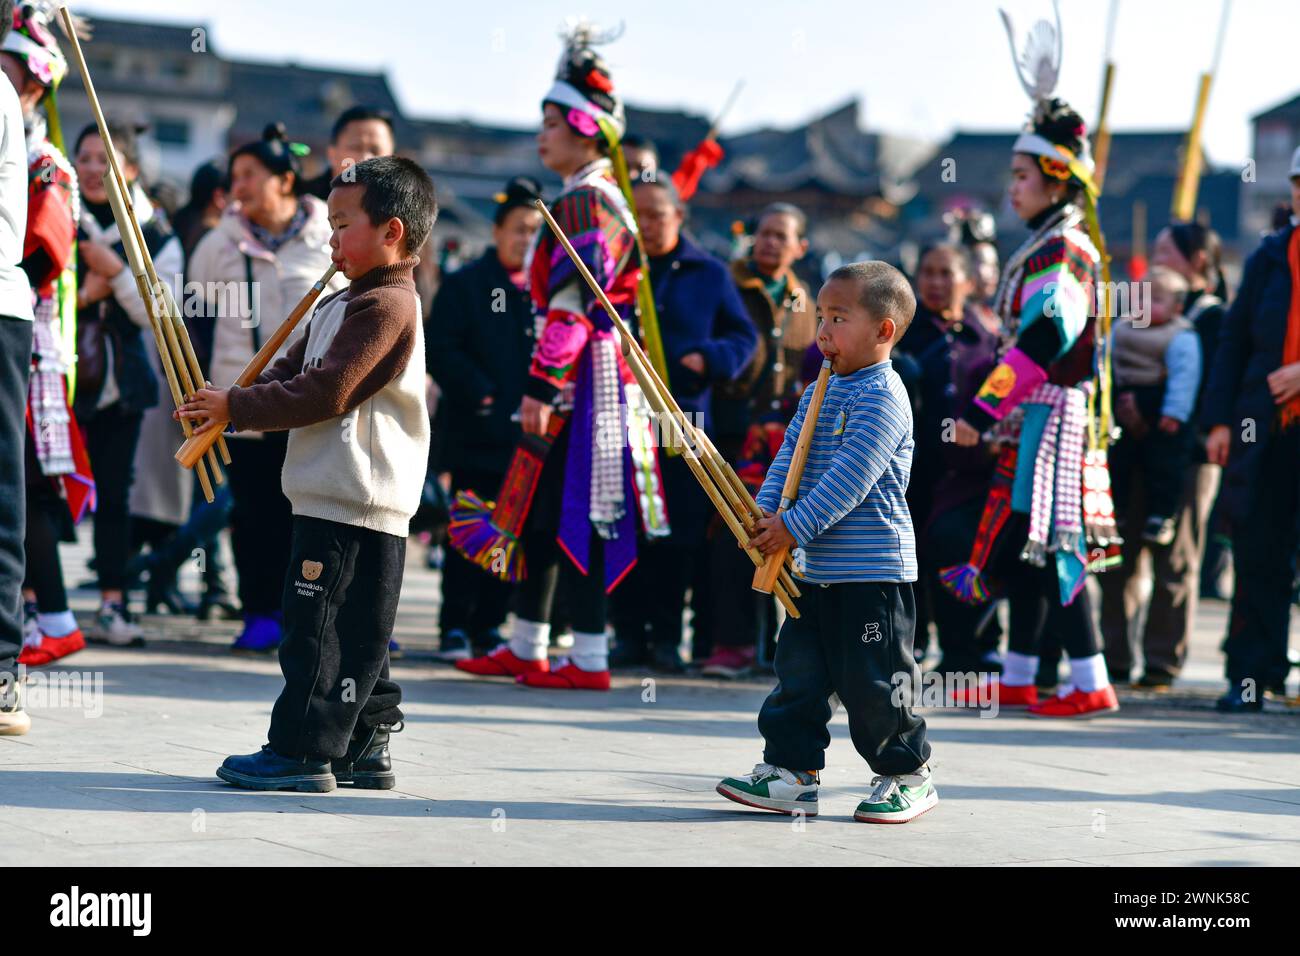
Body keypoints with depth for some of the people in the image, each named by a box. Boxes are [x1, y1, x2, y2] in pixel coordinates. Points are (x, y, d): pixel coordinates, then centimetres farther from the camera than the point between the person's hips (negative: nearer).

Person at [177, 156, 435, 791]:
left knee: (316, 627, -8)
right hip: (366, 505, 10)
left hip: (350, 504, -10)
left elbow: (326, 392, -20)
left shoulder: (386, 305, -13)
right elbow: (291, 372, 18)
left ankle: (302, 750, -5)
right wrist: (224, 409, 2)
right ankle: (364, 747, 19)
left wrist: (238, 407, -14)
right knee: (357, 631, 13)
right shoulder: (342, 304, 21)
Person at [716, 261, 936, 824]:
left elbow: (849, 478, -21)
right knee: (799, 672, 8)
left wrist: (795, 527, -21)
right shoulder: (820, 392, 13)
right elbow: (789, 455, 10)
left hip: (873, 571, -8)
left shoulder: (882, 397, -15)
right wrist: (765, 512, -6)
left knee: (872, 682, -1)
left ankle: (908, 775, 14)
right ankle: (791, 773, 14)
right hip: (818, 569, 8)